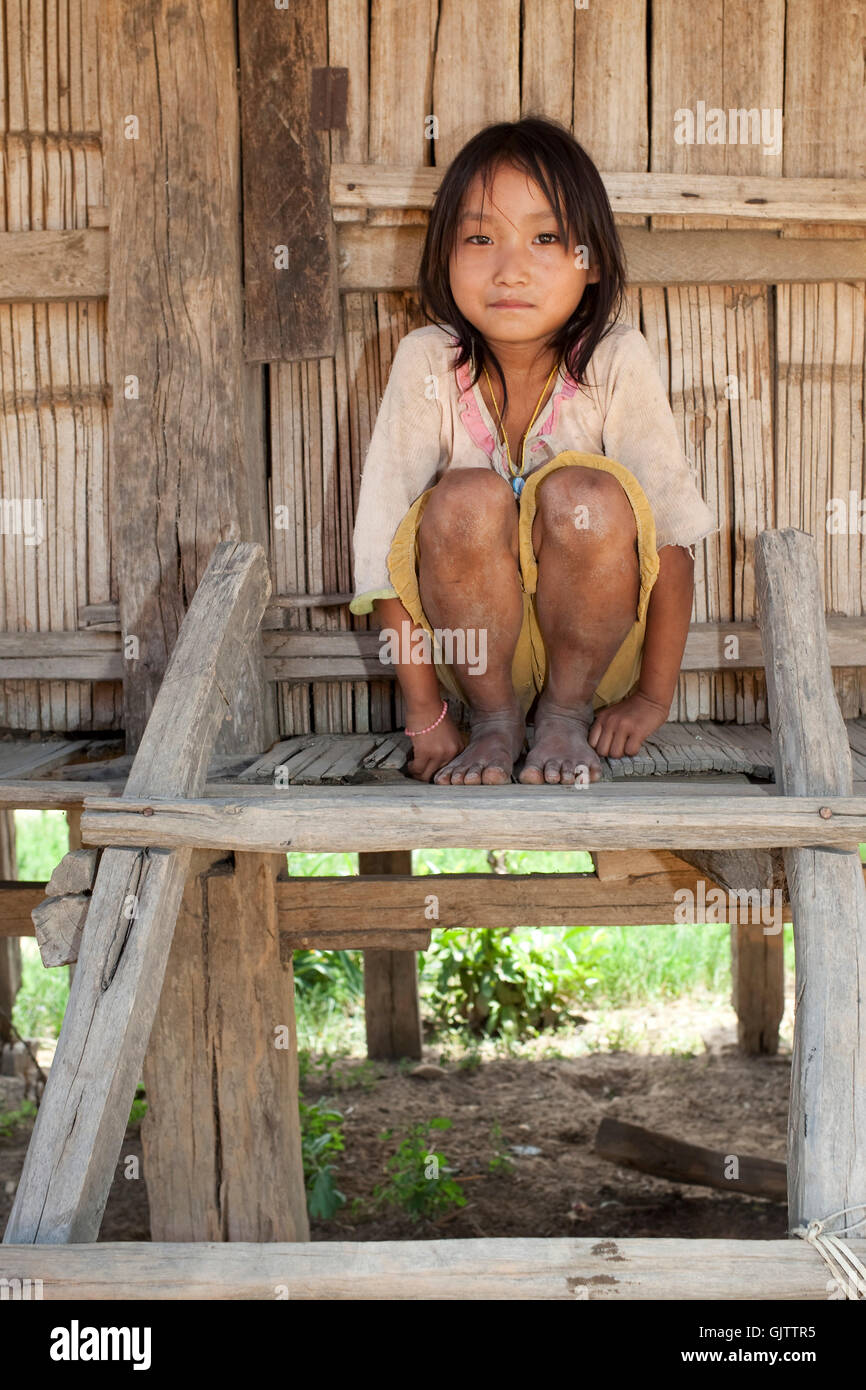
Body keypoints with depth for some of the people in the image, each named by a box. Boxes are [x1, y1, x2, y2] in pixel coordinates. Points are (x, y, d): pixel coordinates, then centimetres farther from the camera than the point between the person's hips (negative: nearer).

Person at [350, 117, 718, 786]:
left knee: (585, 496, -30)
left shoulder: (617, 360, -16)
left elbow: (672, 531, -14)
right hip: (476, 646, 1)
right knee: (469, 499, -29)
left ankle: (567, 712, -7)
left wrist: (654, 696, -12)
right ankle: (494, 720, -8)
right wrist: (425, 713, -14)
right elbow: (381, 541, -13)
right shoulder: (428, 362, -14)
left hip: (593, 634, 0)